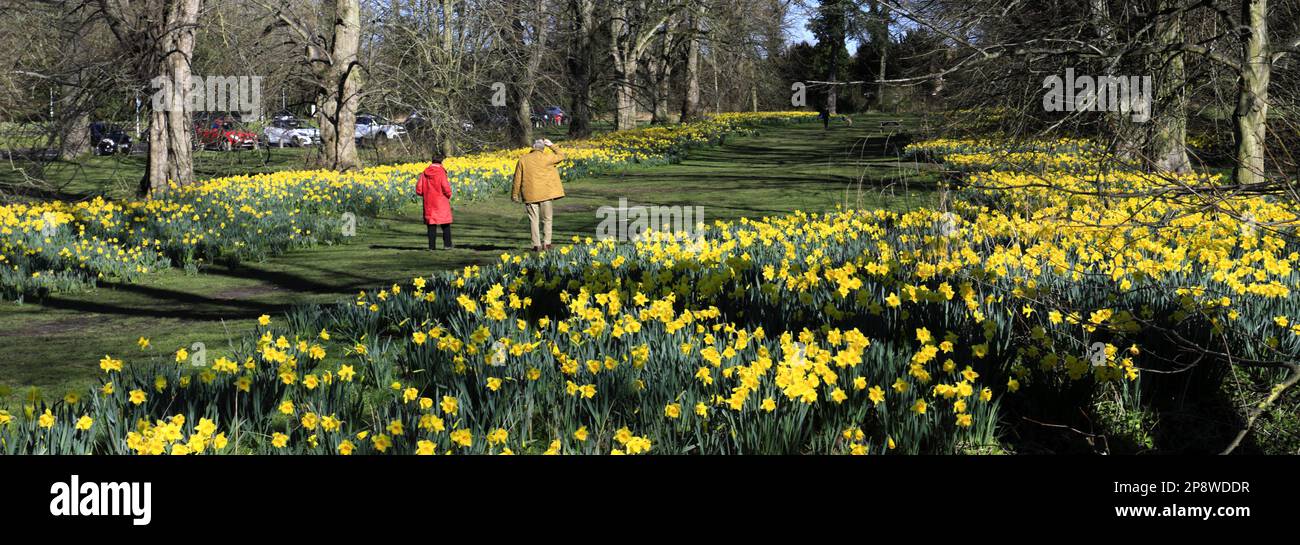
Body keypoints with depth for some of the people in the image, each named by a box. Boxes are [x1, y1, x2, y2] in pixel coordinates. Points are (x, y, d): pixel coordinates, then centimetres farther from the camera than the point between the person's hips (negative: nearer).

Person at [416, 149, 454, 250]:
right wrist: (449, 195, 4)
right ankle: (447, 244, 11)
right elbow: (446, 188, -16)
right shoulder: (441, 172, -12)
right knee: (445, 224, 9)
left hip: (429, 203, 4)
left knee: (431, 224, 7)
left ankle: (432, 246, 5)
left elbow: (419, 190, 2)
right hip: (441, 204, -4)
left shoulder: (425, 173, 1)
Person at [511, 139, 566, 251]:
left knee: (534, 220, 5)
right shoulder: (546, 157, -4)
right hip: (545, 194, -1)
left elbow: (517, 178, 4)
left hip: (530, 195, 1)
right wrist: (552, 146, 20)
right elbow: (561, 156, 11)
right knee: (546, 218, 10)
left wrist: (515, 194, 12)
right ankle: (546, 243, 7)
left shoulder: (523, 159, 1)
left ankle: (537, 245, 1)